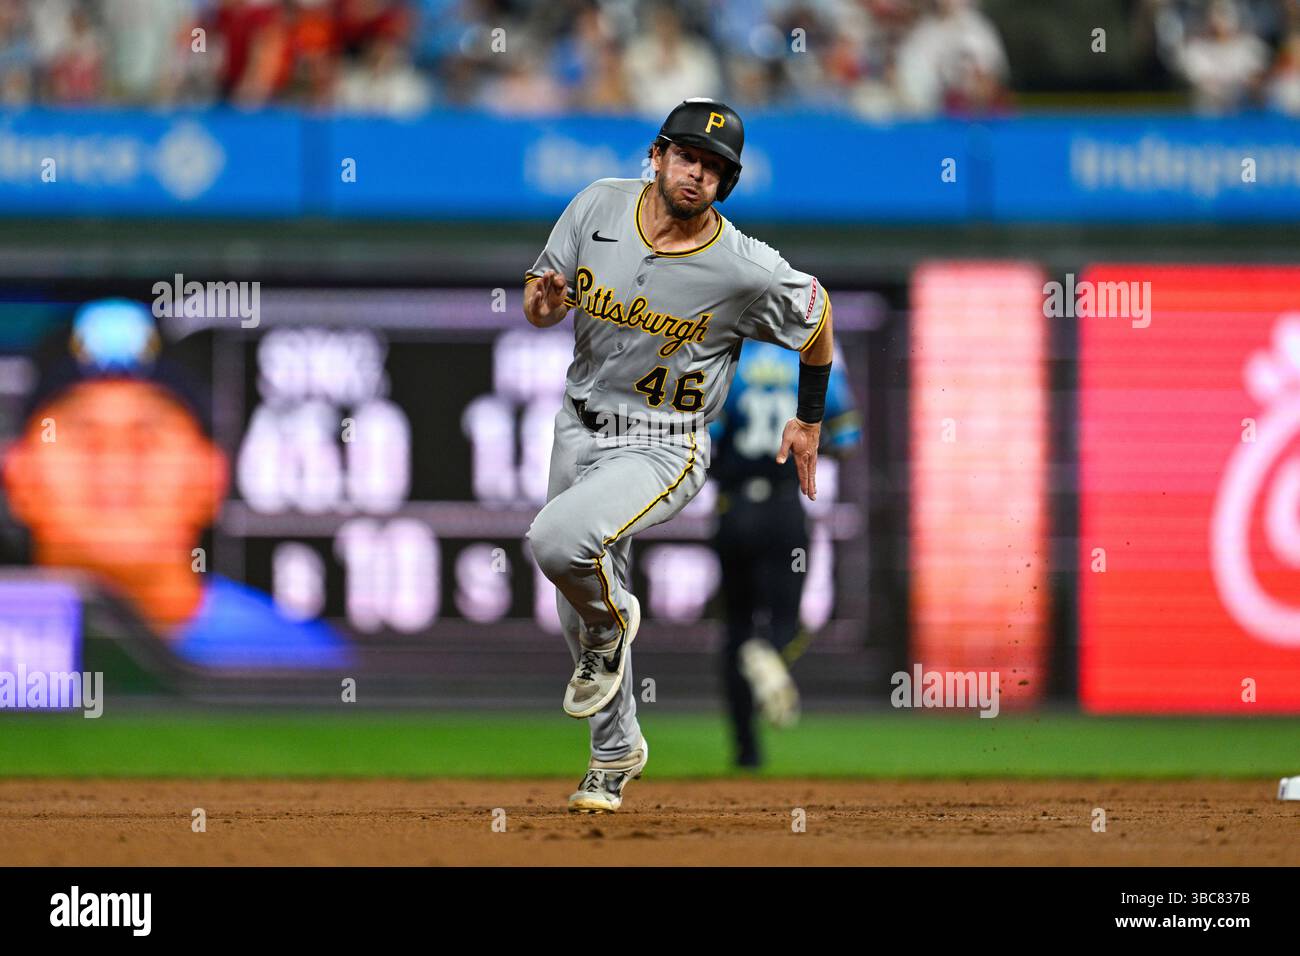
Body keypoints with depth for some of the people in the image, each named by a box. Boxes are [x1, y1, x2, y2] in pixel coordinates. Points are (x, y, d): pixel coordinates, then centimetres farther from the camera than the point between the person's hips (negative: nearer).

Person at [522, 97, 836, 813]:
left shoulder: (749, 270, -20)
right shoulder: (598, 206, -8)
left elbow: (818, 323, -1)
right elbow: (540, 304, 2)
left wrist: (809, 420, 9)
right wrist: (544, 302, -22)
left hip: (663, 450, -5)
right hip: (580, 430, 5)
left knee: (558, 541, -32)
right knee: (578, 607, 17)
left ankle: (615, 621, 3)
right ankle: (617, 751, 42)